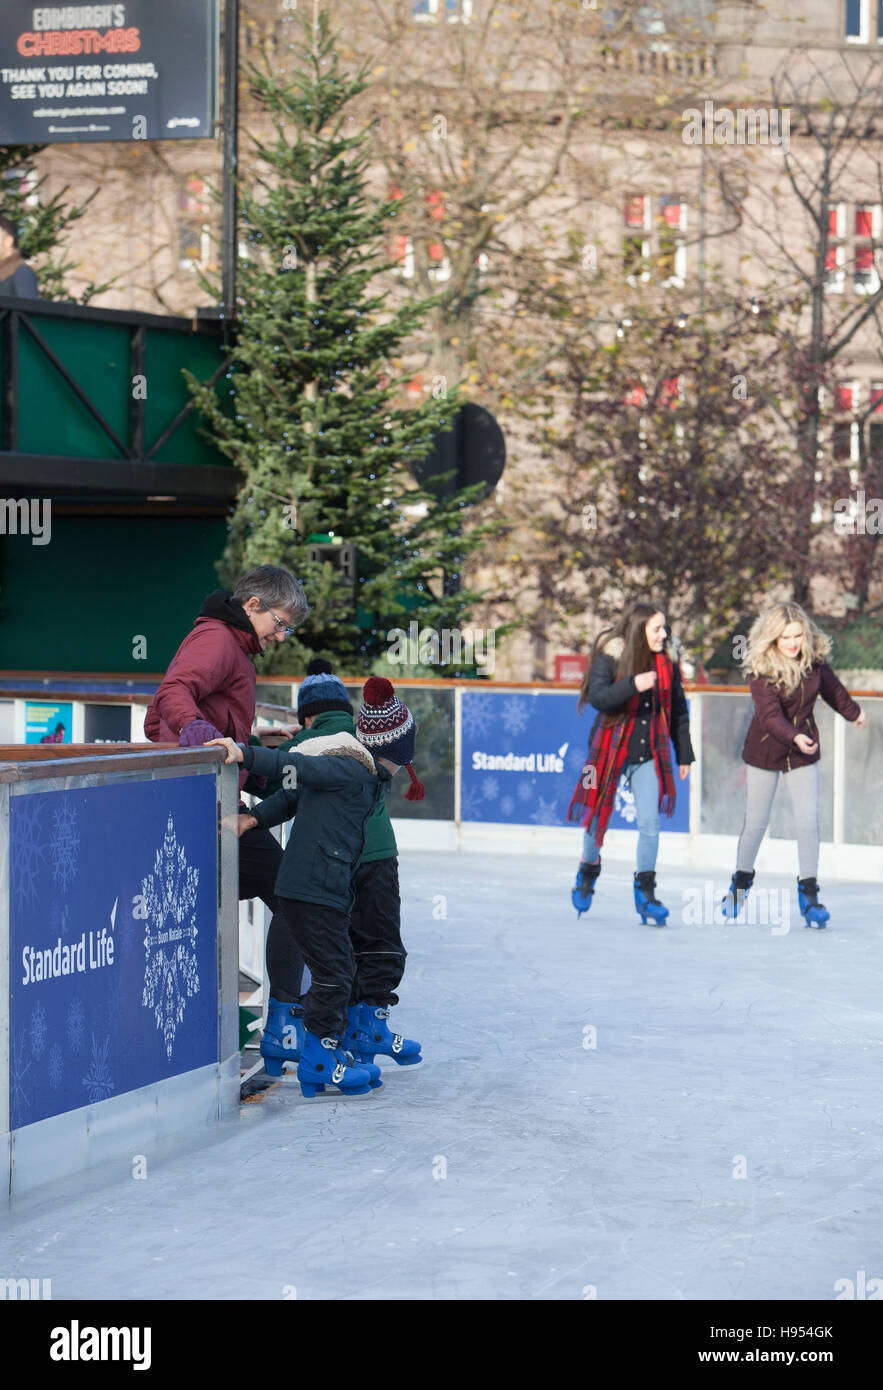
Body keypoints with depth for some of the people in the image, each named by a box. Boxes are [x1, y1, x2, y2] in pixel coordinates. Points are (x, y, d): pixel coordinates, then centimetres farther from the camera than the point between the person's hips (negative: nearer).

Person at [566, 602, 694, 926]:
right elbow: (597, 697, -23)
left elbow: (679, 711, 12)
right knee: (599, 816, 10)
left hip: (650, 753, 2)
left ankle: (645, 893, 1)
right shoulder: (609, 657, -9)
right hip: (611, 748, -2)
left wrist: (684, 754, 13)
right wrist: (632, 685, -37)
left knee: (650, 822, -8)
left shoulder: (667, 663, 3)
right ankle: (588, 870, 38)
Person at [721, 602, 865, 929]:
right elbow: (770, 715, -32)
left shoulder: (814, 661, -8)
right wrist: (794, 738, -49)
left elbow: (832, 688, 14)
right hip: (765, 751, -2)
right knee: (756, 823, 7)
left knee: (809, 822, -8)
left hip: (803, 752, 2)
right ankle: (742, 881, 31)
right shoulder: (761, 670, -20)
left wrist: (853, 712, 31)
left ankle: (808, 892, 1)